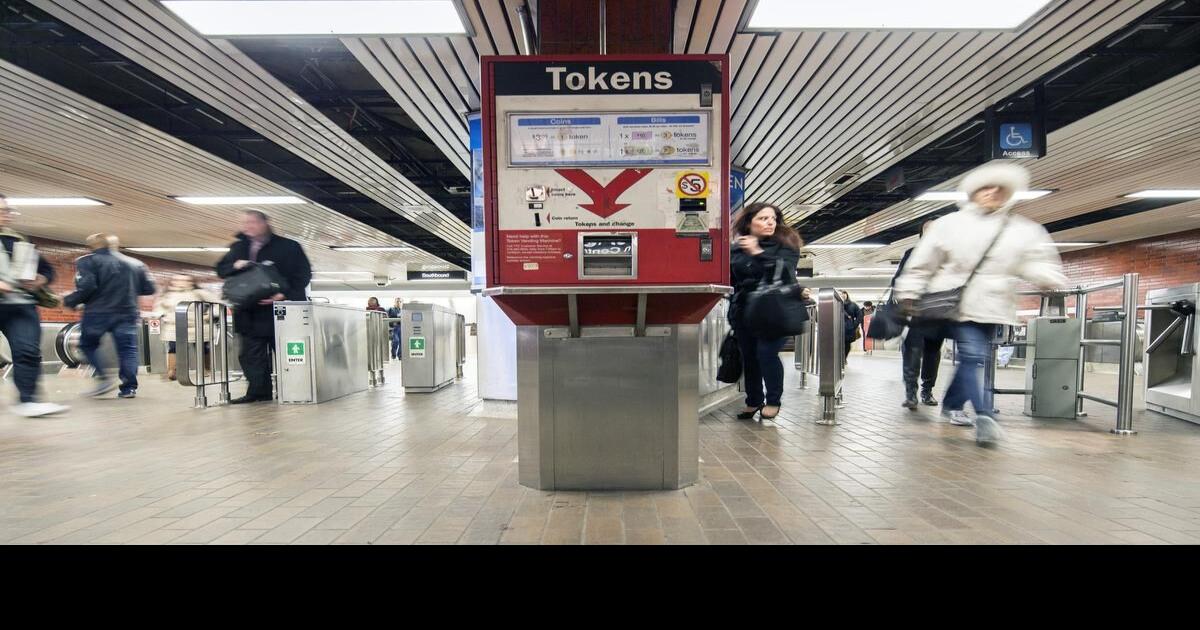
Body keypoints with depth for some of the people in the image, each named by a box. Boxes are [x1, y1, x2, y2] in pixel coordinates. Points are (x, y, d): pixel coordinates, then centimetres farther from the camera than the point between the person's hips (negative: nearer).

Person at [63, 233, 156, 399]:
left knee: (88, 344, 16)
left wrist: (69, 301, 1)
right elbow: (149, 289, 10)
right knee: (127, 349, 3)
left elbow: (86, 287, -14)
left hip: (98, 313, -3)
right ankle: (129, 387, -3)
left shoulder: (88, 261, -1)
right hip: (127, 313, 3)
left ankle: (104, 378, 1)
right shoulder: (135, 263, 12)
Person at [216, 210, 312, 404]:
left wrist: (285, 294, -21)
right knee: (251, 354, 4)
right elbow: (221, 269, 18)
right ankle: (258, 391, 11)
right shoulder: (238, 247, 16)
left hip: (281, 312, -5)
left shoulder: (289, 247, -3)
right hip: (249, 313, 5)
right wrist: (235, 265, -6)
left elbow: (303, 274, -8)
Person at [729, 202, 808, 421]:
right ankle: (753, 401, 25)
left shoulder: (785, 244, 0)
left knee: (766, 353, -13)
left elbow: (785, 271, -17)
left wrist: (758, 253, -23)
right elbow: (730, 278, 17)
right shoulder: (738, 248, 8)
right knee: (748, 356, 8)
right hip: (744, 310, 4)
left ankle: (773, 401, 9)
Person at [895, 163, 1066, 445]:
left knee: (972, 357, 11)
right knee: (973, 356, -13)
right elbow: (923, 262, 2)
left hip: (991, 307, 4)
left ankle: (952, 404, 29)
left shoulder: (1023, 230, 11)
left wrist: (1048, 278, -15)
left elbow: (1037, 261, 7)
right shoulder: (950, 224, 2)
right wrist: (909, 293, -1)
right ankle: (984, 416, -14)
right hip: (955, 303, -4)